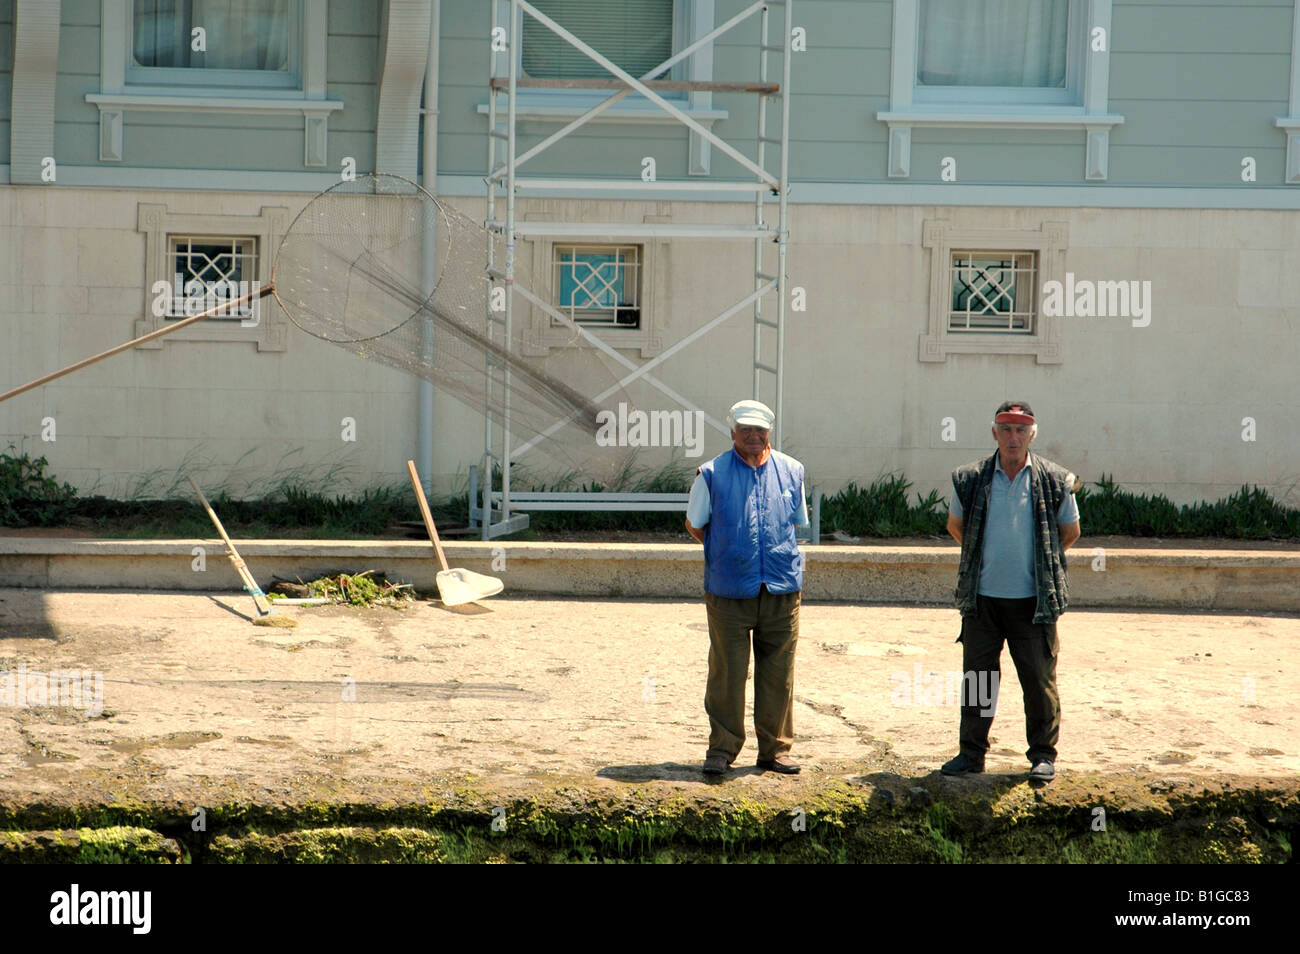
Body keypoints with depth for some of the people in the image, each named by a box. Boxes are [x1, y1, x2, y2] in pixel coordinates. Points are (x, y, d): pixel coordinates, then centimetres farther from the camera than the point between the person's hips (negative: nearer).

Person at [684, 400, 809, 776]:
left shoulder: (791, 471, 9)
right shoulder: (713, 474, 0)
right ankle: (722, 749, 7)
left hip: (781, 590, 2)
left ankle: (775, 749, 15)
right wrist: (725, 554, 9)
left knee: (778, 674, 5)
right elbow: (694, 525, 12)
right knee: (727, 673, -3)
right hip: (729, 592, -2)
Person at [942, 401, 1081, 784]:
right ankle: (971, 752, 16)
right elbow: (956, 525, 17)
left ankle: (1043, 756, 12)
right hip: (982, 598, 1)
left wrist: (1042, 562, 11)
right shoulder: (971, 479, 1)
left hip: (1034, 600, -1)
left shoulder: (1053, 481, -1)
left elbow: (1070, 532, 12)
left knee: (1039, 679, 2)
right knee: (977, 677, 7)